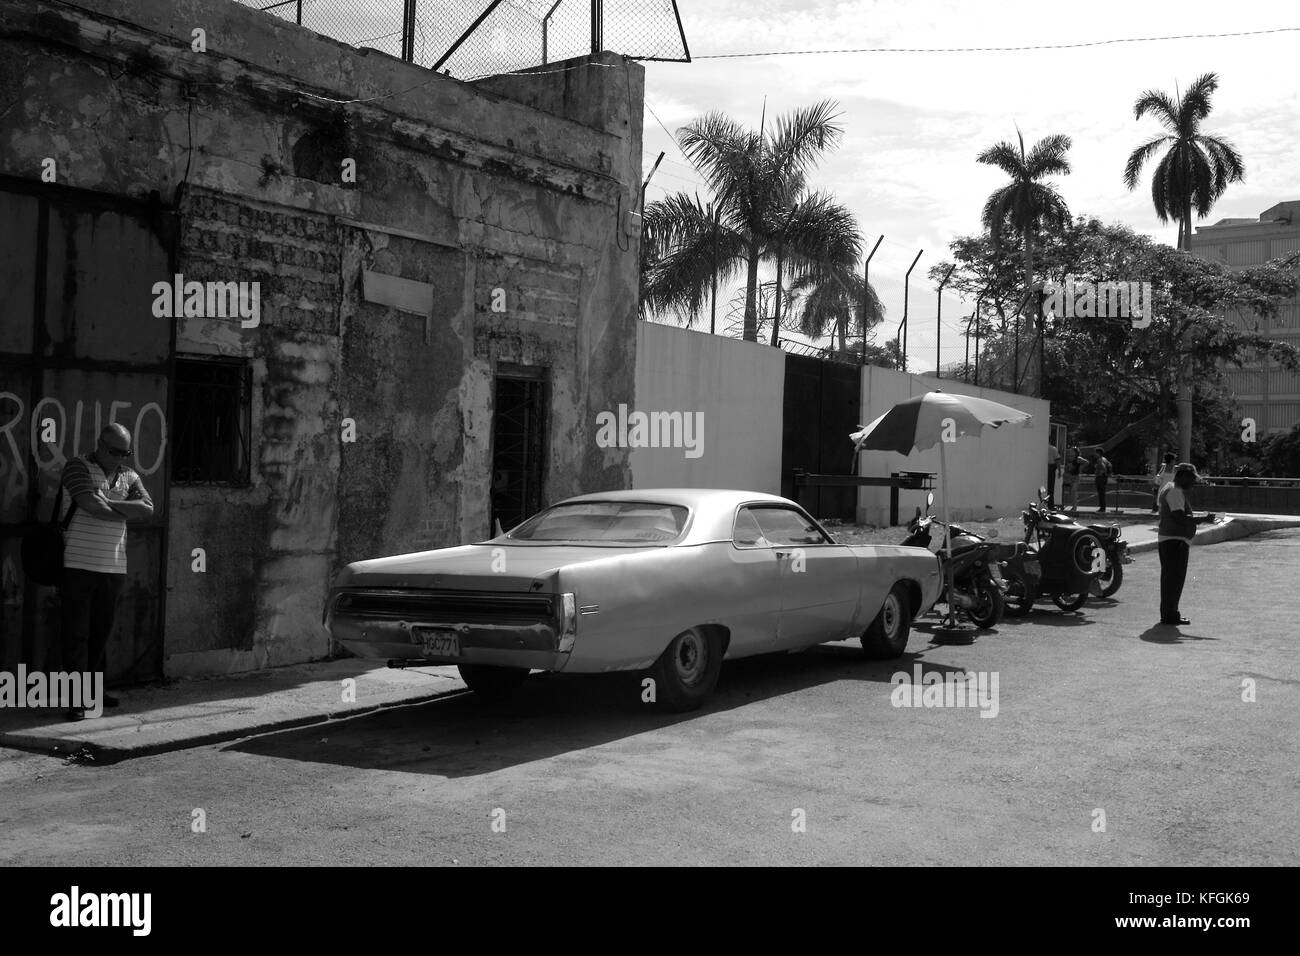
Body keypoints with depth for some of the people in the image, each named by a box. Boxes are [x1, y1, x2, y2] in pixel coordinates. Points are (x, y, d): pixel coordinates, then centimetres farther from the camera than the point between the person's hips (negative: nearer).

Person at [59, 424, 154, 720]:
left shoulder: (129, 477, 13)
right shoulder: (78, 467, -3)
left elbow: (147, 509, -3)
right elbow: (92, 505, -18)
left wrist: (109, 502, -13)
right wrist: (126, 512, -4)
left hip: (114, 568, 5)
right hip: (78, 565, -5)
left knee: (101, 631, 12)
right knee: (76, 633, -3)